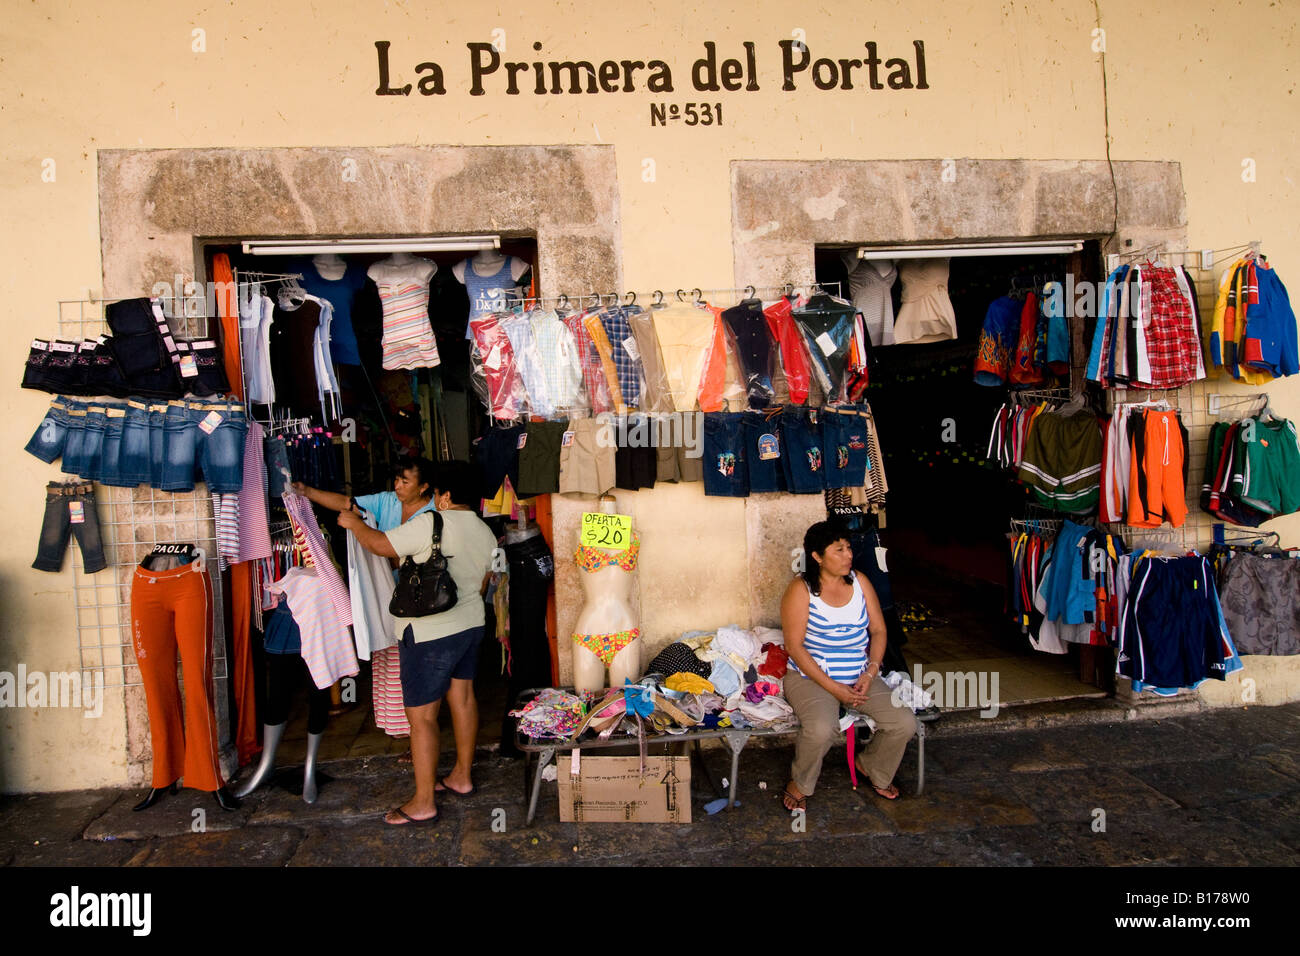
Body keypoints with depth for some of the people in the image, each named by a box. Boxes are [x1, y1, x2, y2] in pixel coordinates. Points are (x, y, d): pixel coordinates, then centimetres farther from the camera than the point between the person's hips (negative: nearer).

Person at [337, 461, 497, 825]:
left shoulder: (429, 525, -20)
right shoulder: (486, 533, 5)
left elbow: (378, 544, -14)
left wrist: (353, 522, 4)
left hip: (429, 634, -8)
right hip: (471, 625, 9)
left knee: (422, 715, 0)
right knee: (463, 696, 19)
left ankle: (423, 803, 7)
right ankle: (462, 776, 32)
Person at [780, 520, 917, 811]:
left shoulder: (860, 581, 4)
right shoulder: (801, 589, -11)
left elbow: (878, 630, 6)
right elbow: (795, 646, -14)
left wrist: (870, 672, -10)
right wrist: (833, 688, -19)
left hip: (860, 677, 5)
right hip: (810, 677, -5)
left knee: (905, 723, -12)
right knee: (821, 729, -32)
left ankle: (872, 768, 19)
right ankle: (800, 783, 0)